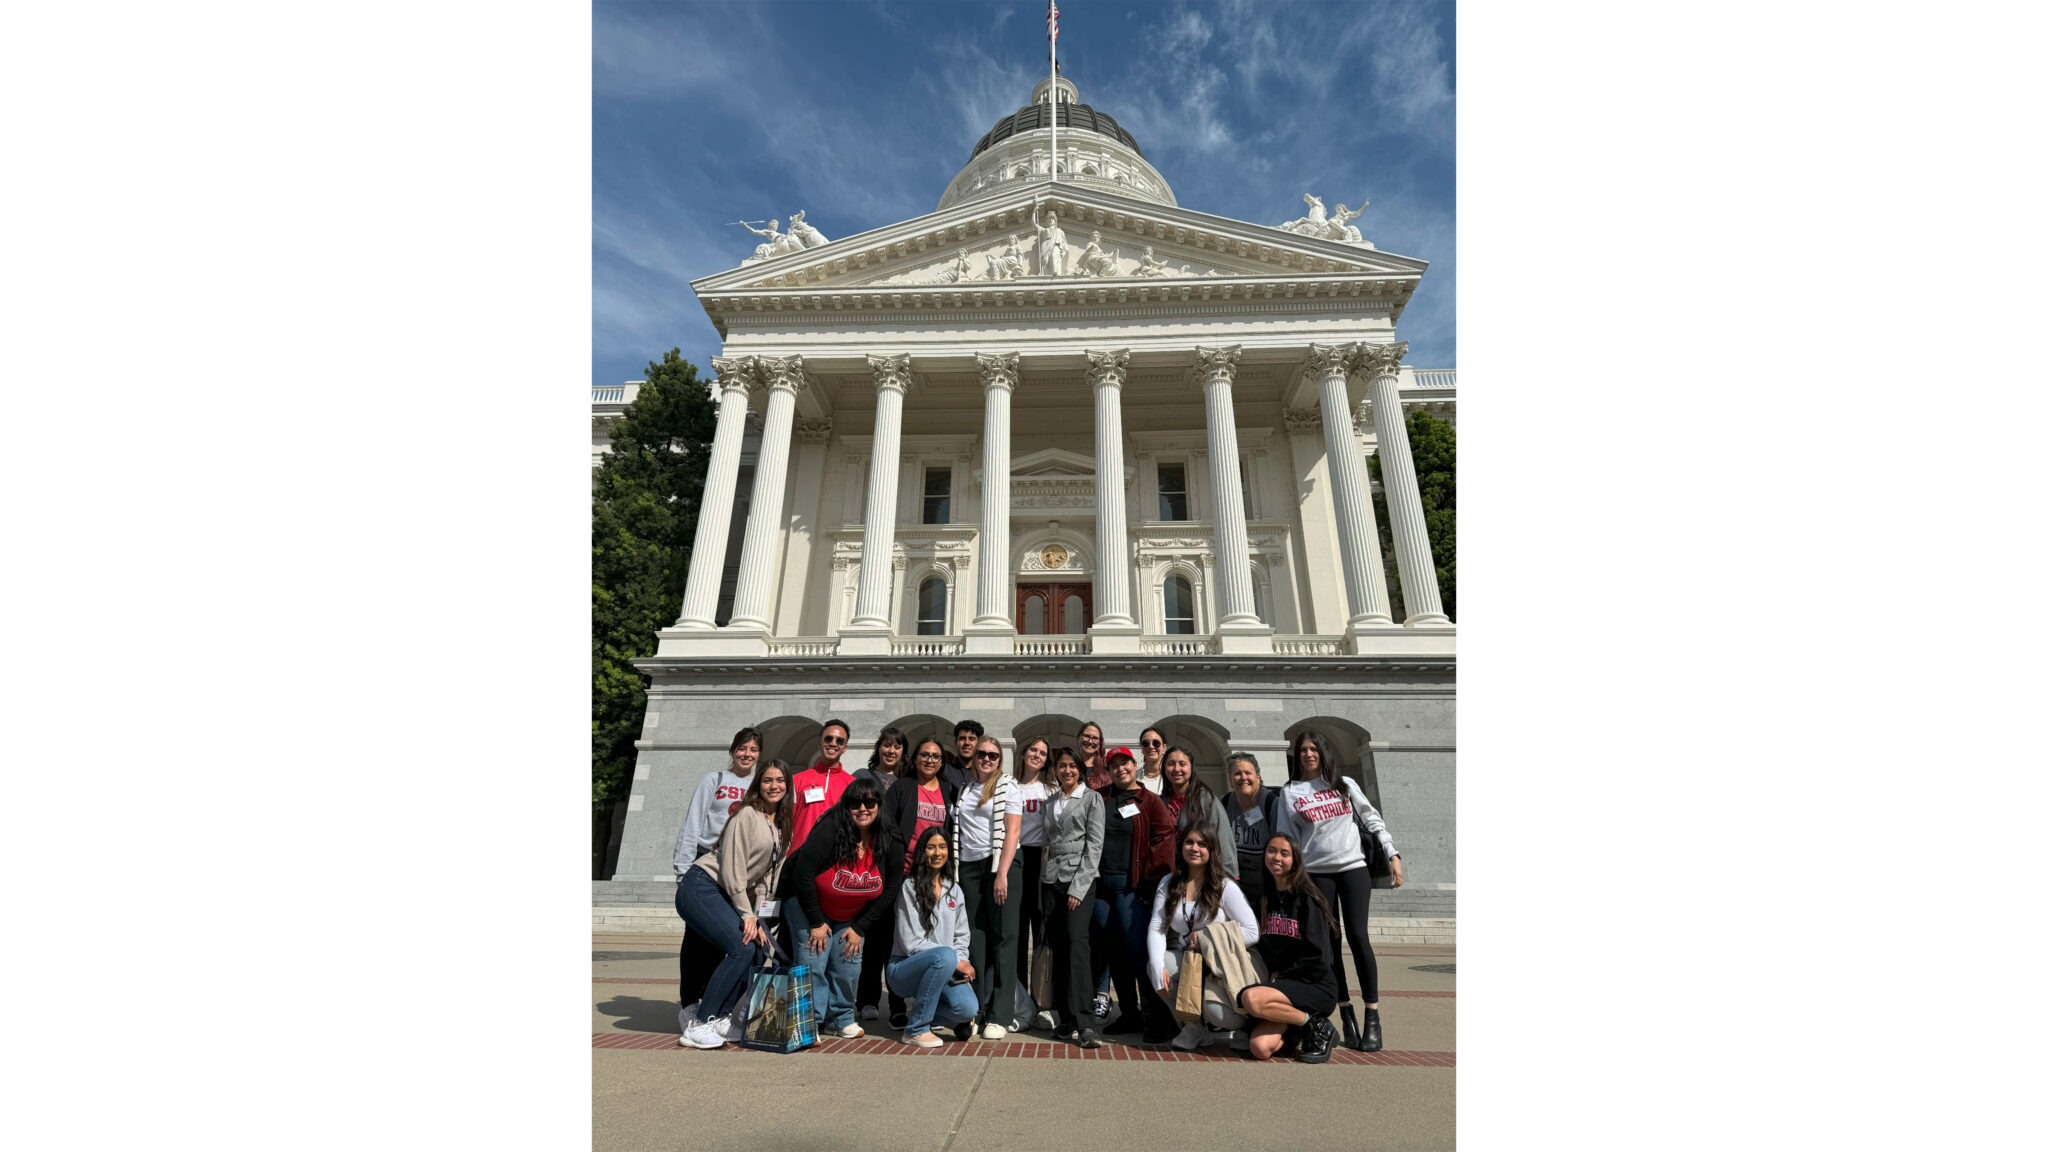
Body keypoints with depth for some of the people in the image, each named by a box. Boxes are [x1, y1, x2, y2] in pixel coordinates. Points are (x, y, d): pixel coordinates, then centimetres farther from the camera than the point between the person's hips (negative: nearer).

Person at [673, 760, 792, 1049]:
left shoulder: (781, 826, 9)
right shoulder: (747, 816, -14)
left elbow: (766, 875, 10)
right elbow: (733, 868, -17)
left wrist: (757, 917, 2)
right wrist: (746, 915, -15)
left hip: (727, 895, 8)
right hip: (701, 889, -8)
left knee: (761, 947, -4)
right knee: (742, 949, -19)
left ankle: (719, 1018, 9)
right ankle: (697, 1025, -5)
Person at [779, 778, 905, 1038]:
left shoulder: (890, 842, -15)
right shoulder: (829, 831, -28)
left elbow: (890, 889, -5)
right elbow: (802, 874, -23)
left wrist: (860, 928, -6)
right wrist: (816, 922, -17)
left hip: (853, 916, 4)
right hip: (808, 904, -3)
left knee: (848, 966, 1)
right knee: (813, 963, -8)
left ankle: (841, 1018, 21)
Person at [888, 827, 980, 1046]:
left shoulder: (954, 890, 11)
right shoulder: (909, 888, -8)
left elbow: (961, 936, 14)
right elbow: (911, 943, -13)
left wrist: (962, 964, -7)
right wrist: (955, 961, -17)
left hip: (946, 971, 5)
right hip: (904, 969, -5)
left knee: (968, 1008, -23)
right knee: (945, 955, -35)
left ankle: (923, 1012, 9)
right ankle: (915, 1029, -17)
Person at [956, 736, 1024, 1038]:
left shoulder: (1007, 787, 0)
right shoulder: (964, 790, 13)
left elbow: (1012, 832, -7)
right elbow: (956, 831, 14)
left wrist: (1002, 874, -16)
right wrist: (953, 870, 4)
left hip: (1000, 865, -4)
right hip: (969, 867, 4)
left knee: (1002, 939, -1)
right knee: (976, 939, 6)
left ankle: (1000, 1016, 4)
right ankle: (977, 1010, 15)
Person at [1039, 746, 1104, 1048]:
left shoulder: (1092, 798, 2)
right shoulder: (1050, 802, 16)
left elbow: (1095, 845, -5)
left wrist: (1078, 887, -12)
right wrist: (1042, 882, 9)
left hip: (1080, 878, -5)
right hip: (1052, 879, 5)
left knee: (1076, 942, -15)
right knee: (1058, 947, 3)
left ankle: (1085, 1024, -14)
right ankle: (1066, 1021, 10)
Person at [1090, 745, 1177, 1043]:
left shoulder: (1150, 801, 1)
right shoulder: (1100, 798, 11)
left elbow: (1164, 838, -6)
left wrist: (1153, 879, -12)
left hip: (1129, 885, -4)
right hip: (1099, 884, 5)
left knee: (1137, 949, -8)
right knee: (1112, 951, 10)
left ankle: (1158, 1018, 3)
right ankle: (1129, 1015, 23)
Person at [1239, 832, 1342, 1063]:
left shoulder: (1305, 899, -8)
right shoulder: (1265, 899, 11)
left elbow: (1316, 955, -11)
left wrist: (1280, 975, -7)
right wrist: (1270, 977, 1)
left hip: (1316, 986, -5)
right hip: (1278, 984, 5)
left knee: (1252, 999, -31)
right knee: (1260, 1048, -21)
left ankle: (1317, 1027, -8)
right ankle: (1301, 1036, 8)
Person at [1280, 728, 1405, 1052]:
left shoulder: (1344, 784, 7)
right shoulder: (1289, 792, 4)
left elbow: (1372, 819, 8)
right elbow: (1289, 838, 4)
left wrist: (1392, 854, 0)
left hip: (1353, 867, 0)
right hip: (1316, 873, 0)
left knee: (1357, 935, -7)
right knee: (1328, 942, 2)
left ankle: (1373, 1018, 2)